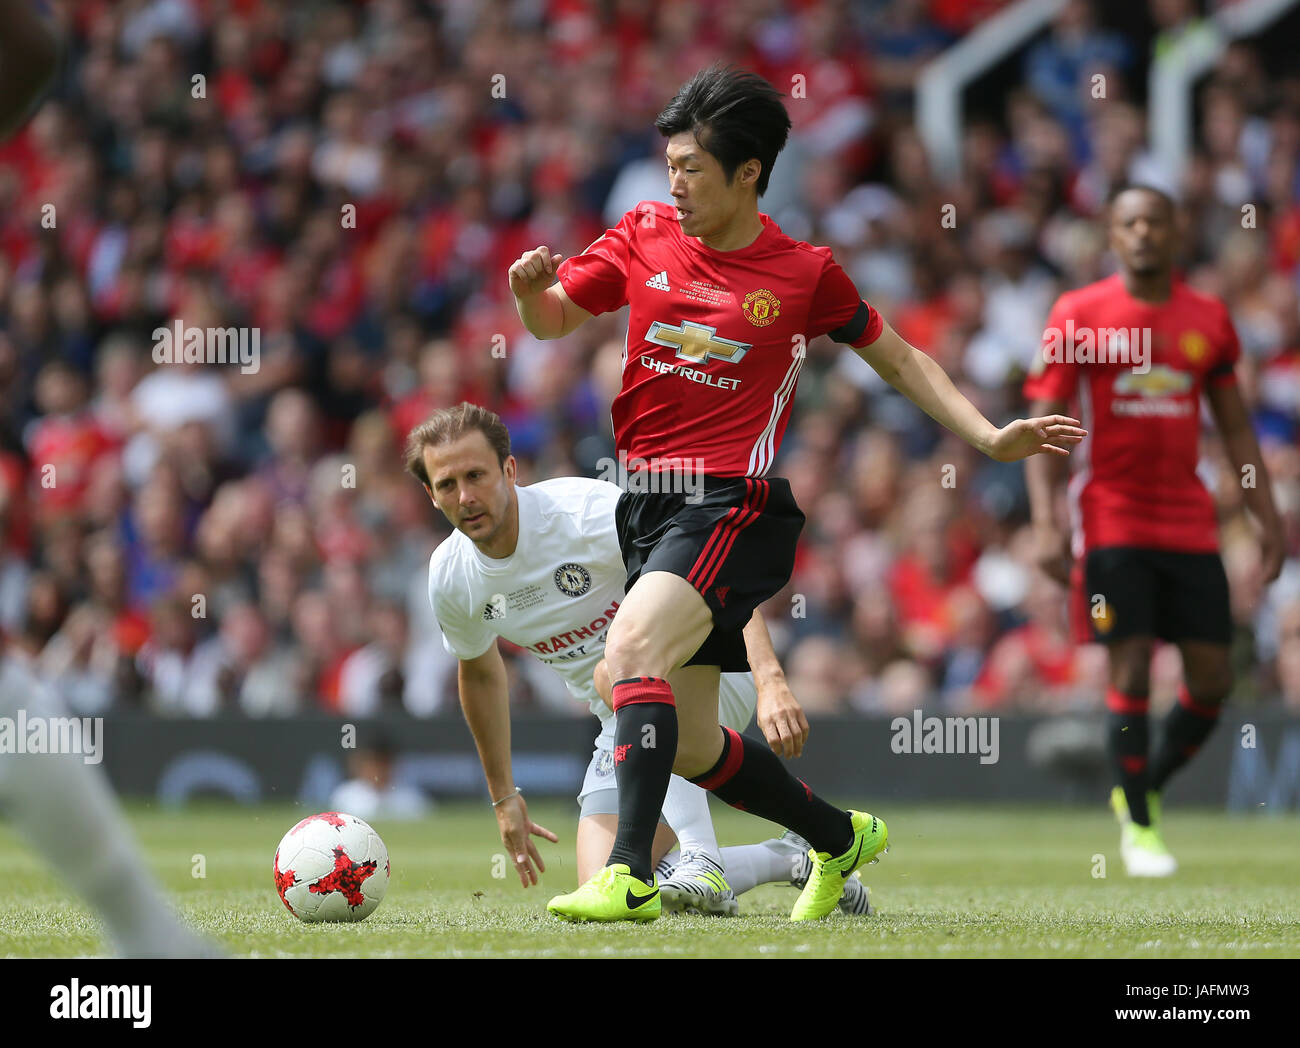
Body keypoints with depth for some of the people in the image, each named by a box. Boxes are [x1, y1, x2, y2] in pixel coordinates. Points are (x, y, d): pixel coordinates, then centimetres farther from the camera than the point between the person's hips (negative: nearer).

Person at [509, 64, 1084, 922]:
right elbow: (553, 319, 14)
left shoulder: (804, 273, -3)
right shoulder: (646, 235, 5)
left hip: (732, 504, -6)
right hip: (649, 499, 6)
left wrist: (990, 437, 1)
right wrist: (531, 288, -10)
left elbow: (897, 359, 10)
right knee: (689, 743, 11)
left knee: (634, 643, -31)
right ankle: (841, 837, 35)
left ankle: (630, 874, -35)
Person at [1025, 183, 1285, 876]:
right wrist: (1045, 523, -13)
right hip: (1111, 523, -4)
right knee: (1131, 672, -8)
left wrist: (1267, 517, 6)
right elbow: (1042, 422, -4)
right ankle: (1137, 826, 7)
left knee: (1212, 681, 1)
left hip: (1190, 525, 4)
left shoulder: (1208, 319, 7)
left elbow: (1235, 426, 13)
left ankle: (1145, 788, 25)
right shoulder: (1079, 314, -3)